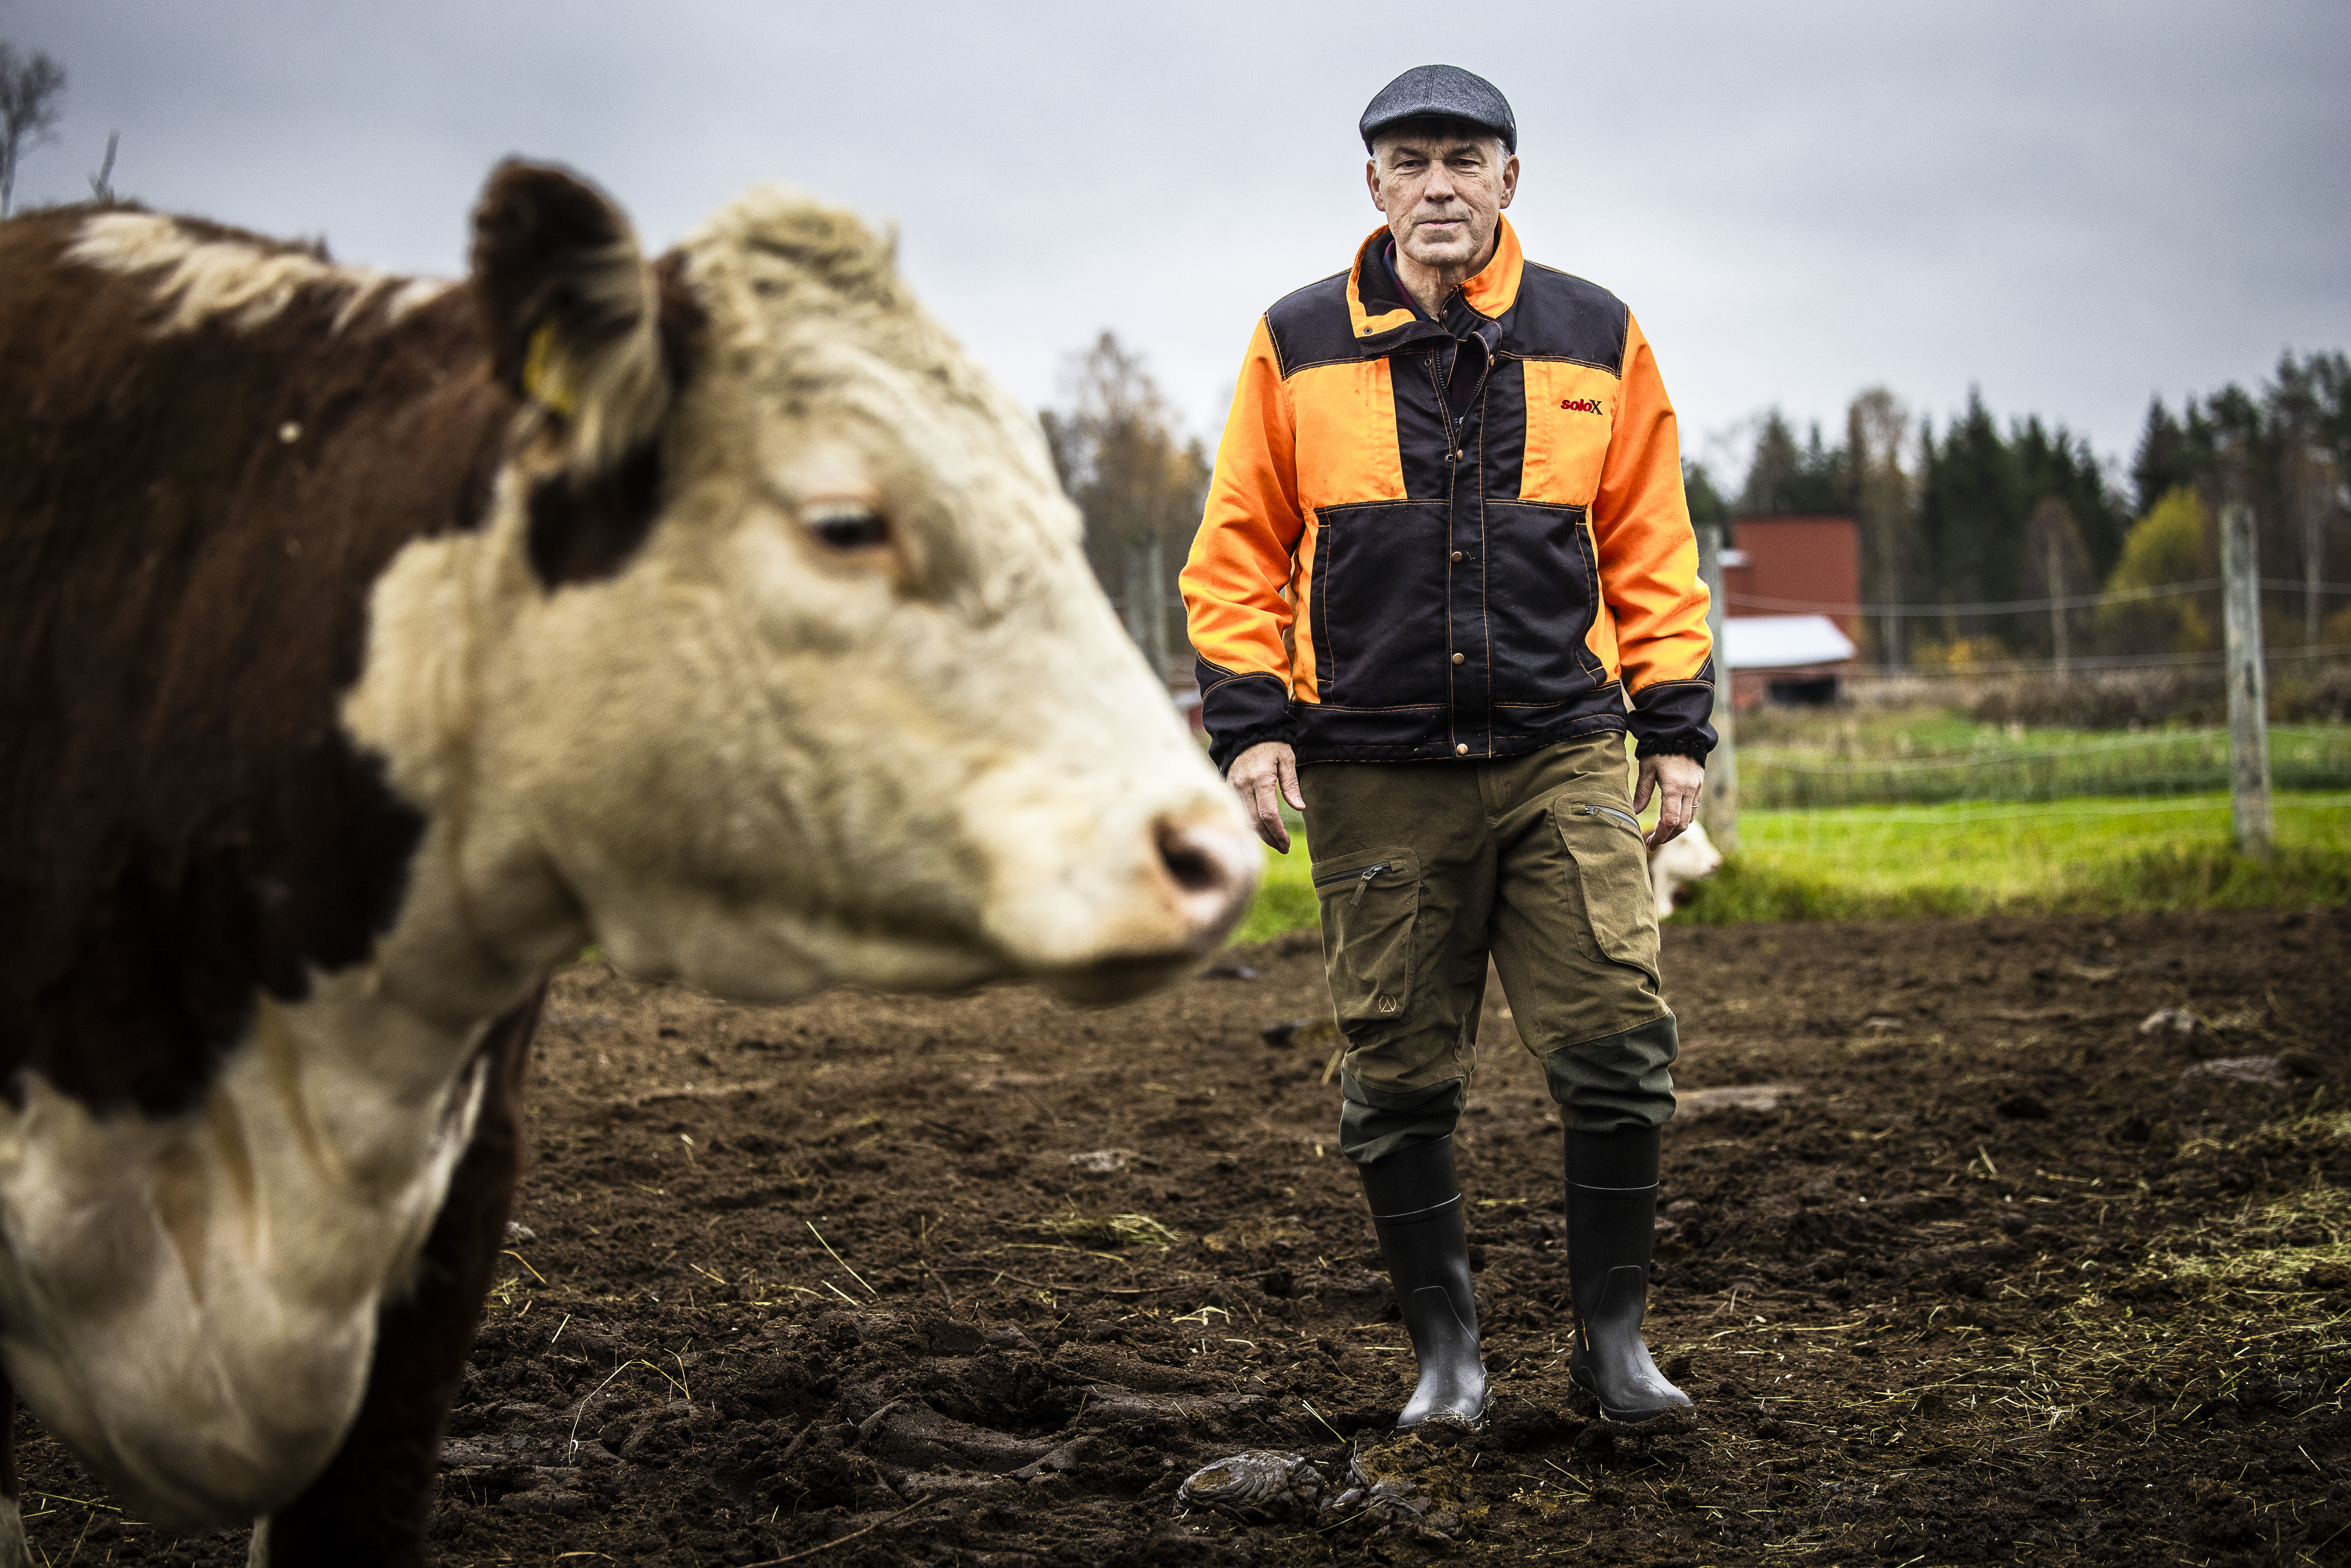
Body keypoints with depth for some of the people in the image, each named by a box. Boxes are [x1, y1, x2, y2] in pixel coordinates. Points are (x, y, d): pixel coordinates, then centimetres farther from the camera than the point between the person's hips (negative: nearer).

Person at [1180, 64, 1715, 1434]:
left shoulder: (1597, 340, 7)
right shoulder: (1298, 347, 5)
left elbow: (1650, 550, 11)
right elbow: (1239, 551, 8)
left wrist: (1677, 730, 6)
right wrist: (1251, 721, -1)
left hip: (1564, 755, 0)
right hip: (1376, 774, 0)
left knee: (1620, 1046, -7)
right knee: (1402, 1079, 4)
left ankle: (1614, 1335, 8)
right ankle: (1446, 1348, 18)